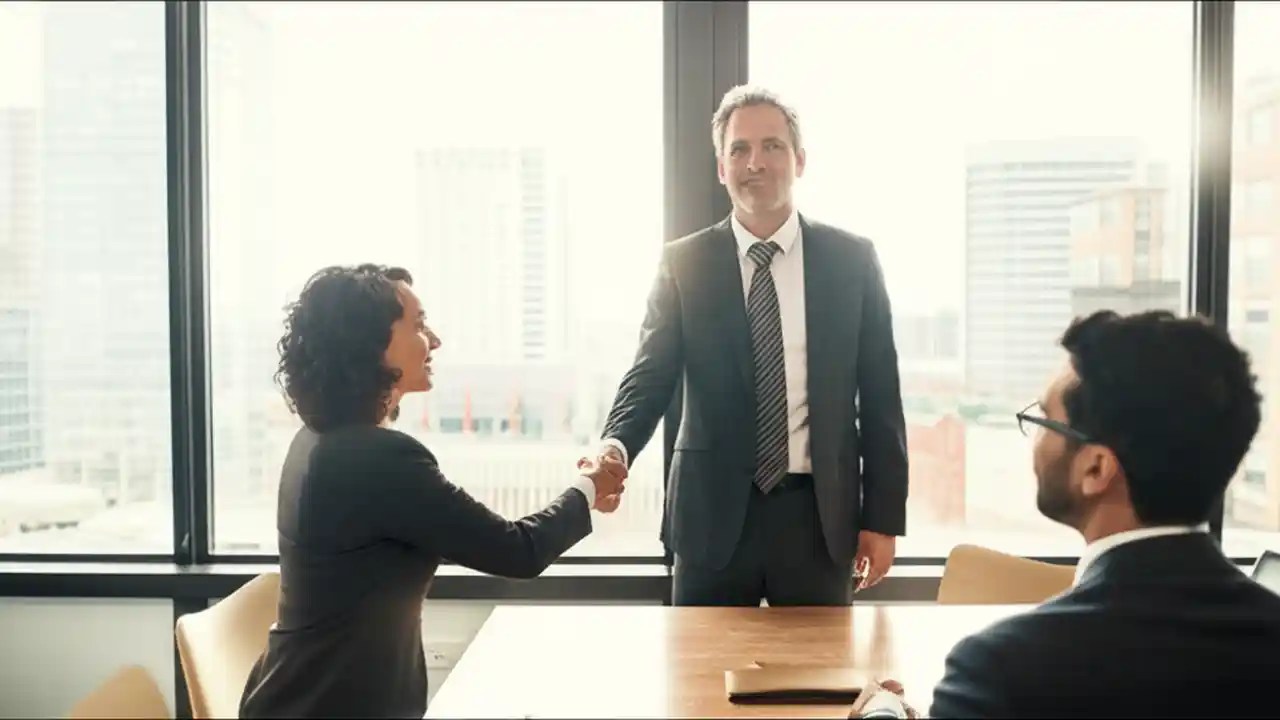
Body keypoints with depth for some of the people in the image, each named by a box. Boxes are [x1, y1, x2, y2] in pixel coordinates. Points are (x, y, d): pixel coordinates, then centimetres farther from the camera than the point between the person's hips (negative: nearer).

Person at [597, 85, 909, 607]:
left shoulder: (852, 259, 2)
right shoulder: (683, 264, 0)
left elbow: (880, 396, 3)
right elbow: (651, 376, -4)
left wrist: (884, 516, 2)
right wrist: (616, 445, -25)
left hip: (819, 513, 1)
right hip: (714, 512, 0)